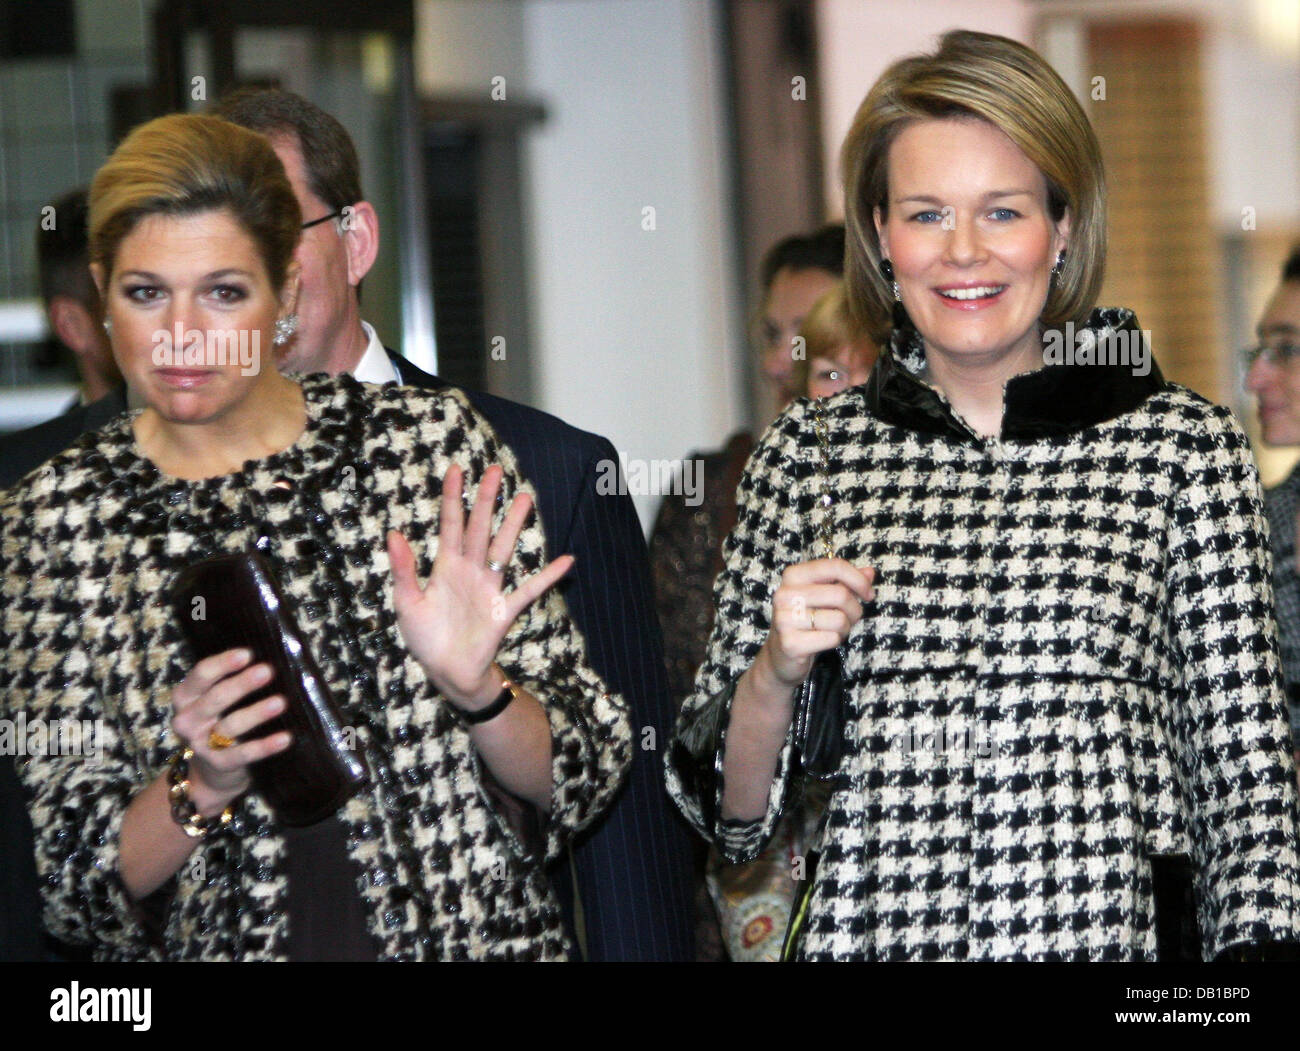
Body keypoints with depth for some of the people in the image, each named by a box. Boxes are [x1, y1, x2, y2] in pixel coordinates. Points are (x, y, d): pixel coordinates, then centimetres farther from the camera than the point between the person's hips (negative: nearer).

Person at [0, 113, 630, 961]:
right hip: (215, 946, 1)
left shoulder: (434, 439, 0)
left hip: (482, 935, -1)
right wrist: (201, 785, -15)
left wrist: (473, 685, -15)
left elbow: (576, 785, 2)